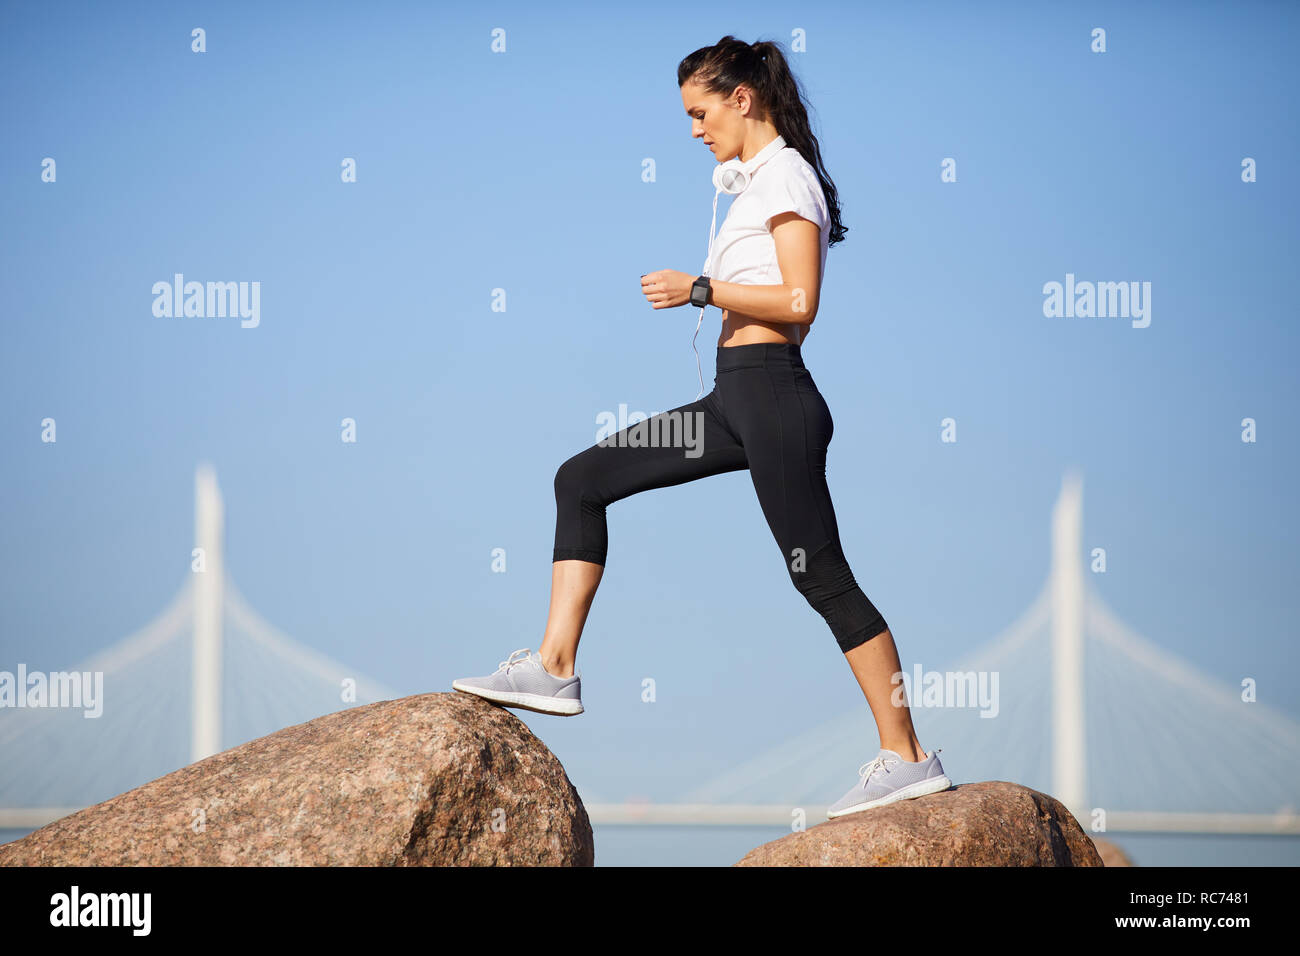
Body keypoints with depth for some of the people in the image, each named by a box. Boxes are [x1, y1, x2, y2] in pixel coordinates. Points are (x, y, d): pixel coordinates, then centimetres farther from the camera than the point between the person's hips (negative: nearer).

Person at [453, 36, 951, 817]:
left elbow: (800, 303, -17)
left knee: (822, 576, -8)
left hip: (771, 397, -10)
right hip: (736, 399, 10)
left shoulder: (786, 174, -8)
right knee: (581, 480, 6)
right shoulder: (759, 181, 20)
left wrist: (701, 289, -14)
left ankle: (908, 757, -1)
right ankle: (554, 668, 2)